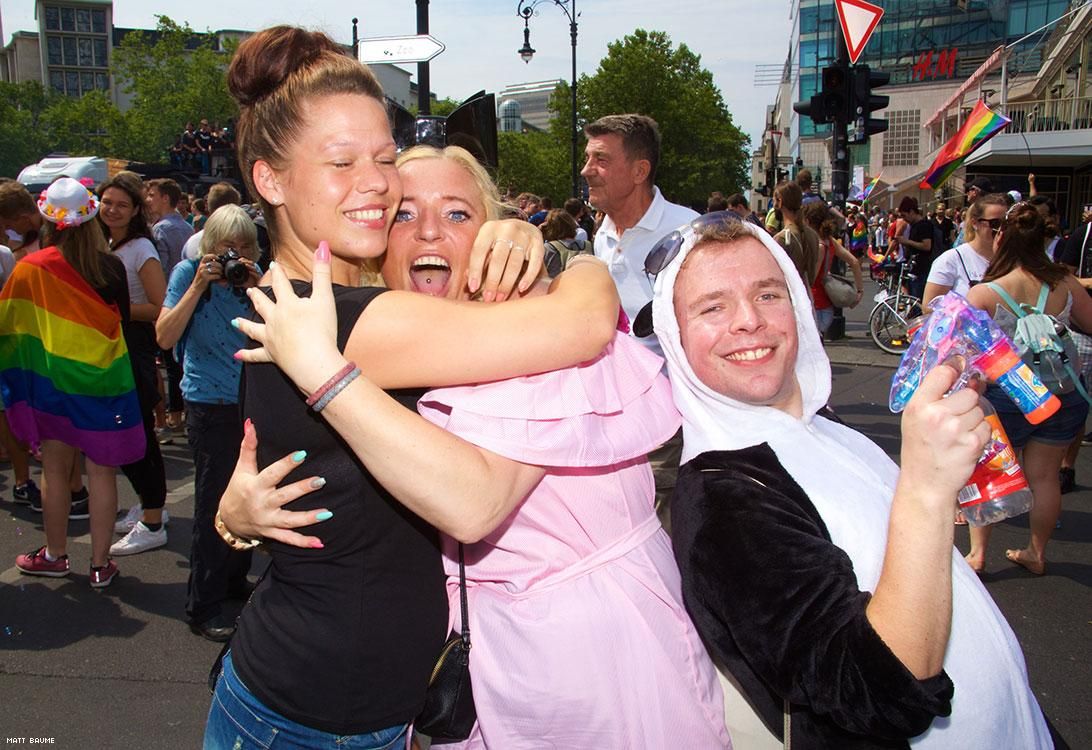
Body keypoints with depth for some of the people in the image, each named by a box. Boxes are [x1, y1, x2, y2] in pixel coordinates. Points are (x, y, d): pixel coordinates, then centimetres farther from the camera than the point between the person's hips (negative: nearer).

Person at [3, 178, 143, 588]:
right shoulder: (111, 268, -8)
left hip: (53, 378, 0)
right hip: (104, 378, 0)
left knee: (56, 469, 14)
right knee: (101, 472, 7)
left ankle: (55, 554, 28)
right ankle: (101, 563, 13)